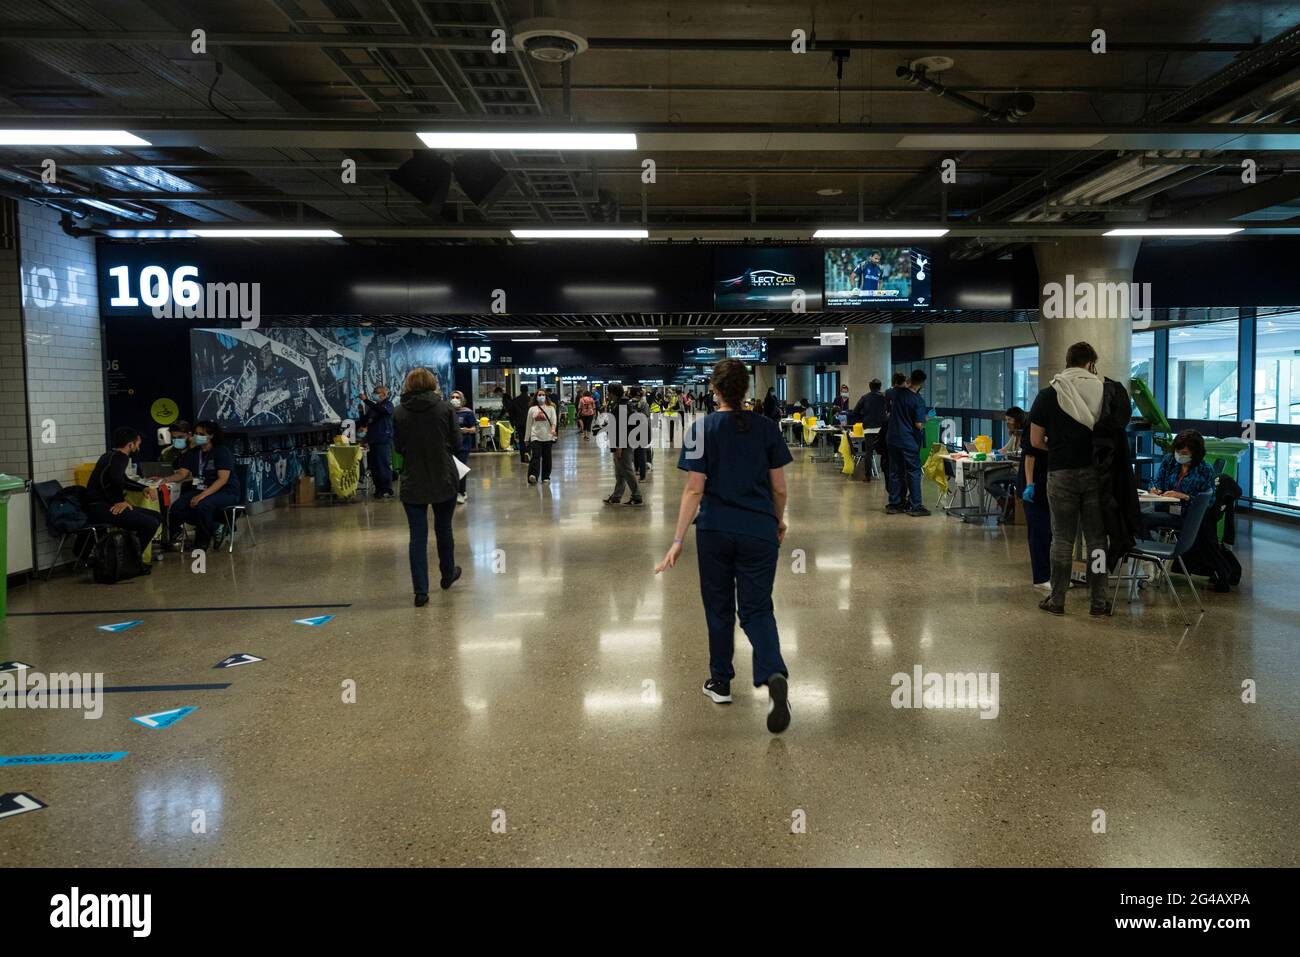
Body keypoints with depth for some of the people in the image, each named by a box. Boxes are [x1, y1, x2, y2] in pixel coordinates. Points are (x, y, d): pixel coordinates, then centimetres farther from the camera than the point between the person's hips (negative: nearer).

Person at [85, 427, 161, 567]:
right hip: (99, 508, -11)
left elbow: (123, 480, 36)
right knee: (151, 523, -22)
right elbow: (116, 479, -33)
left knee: (157, 517, 8)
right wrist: (120, 501, -17)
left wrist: (144, 488, 21)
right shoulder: (120, 457, -11)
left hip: (102, 505, 11)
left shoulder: (111, 455, 21)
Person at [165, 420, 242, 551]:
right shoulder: (193, 453, 10)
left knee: (201, 505, -35)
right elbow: (182, 474, 1)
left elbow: (222, 479, -21)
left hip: (226, 492, -7)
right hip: (201, 489, 7)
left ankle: (202, 542, -12)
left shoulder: (222, 452, -11)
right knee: (177, 508, -16)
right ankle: (215, 527, -5)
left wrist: (202, 495, -31)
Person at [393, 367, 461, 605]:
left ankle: (421, 591, 2)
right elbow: (456, 443, -4)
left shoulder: (399, 412, -4)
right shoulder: (445, 408, -7)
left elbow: (397, 447, 3)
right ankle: (448, 575, 37)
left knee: (417, 536, 4)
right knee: (444, 530, 19)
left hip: (413, 483, 0)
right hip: (444, 480, 0)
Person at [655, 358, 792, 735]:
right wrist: (778, 521, 22)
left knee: (719, 606, 16)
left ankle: (721, 682, 29)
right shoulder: (767, 427, 0)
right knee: (757, 609, 8)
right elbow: (779, 487, 4)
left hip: (715, 530, -1)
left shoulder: (704, 429, -7)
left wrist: (678, 540, -10)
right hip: (760, 531, 1)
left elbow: (694, 489, -12)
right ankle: (774, 676, -17)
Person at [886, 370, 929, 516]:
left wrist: (906, 384, 29)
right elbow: (919, 425, -17)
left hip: (894, 439, 5)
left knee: (895, 471, 12)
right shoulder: (918, 400, -15)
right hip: (909, 442, -5)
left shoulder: (897, 393, 0)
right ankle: (915, 506, 3)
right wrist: (924, 420, 4)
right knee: (913, 472, 2)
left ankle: (894, 504, 16)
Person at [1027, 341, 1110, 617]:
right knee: (1096, 539, 8)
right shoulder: (1103, 391, -1)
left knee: (1062, 539, 7)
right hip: (1095, 472, 1)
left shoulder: (1048, 395, -2)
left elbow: (1035, 441, -1)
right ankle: (1099, 601, 13)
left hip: (1062, 474, -1)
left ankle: (1057, 600, 13)